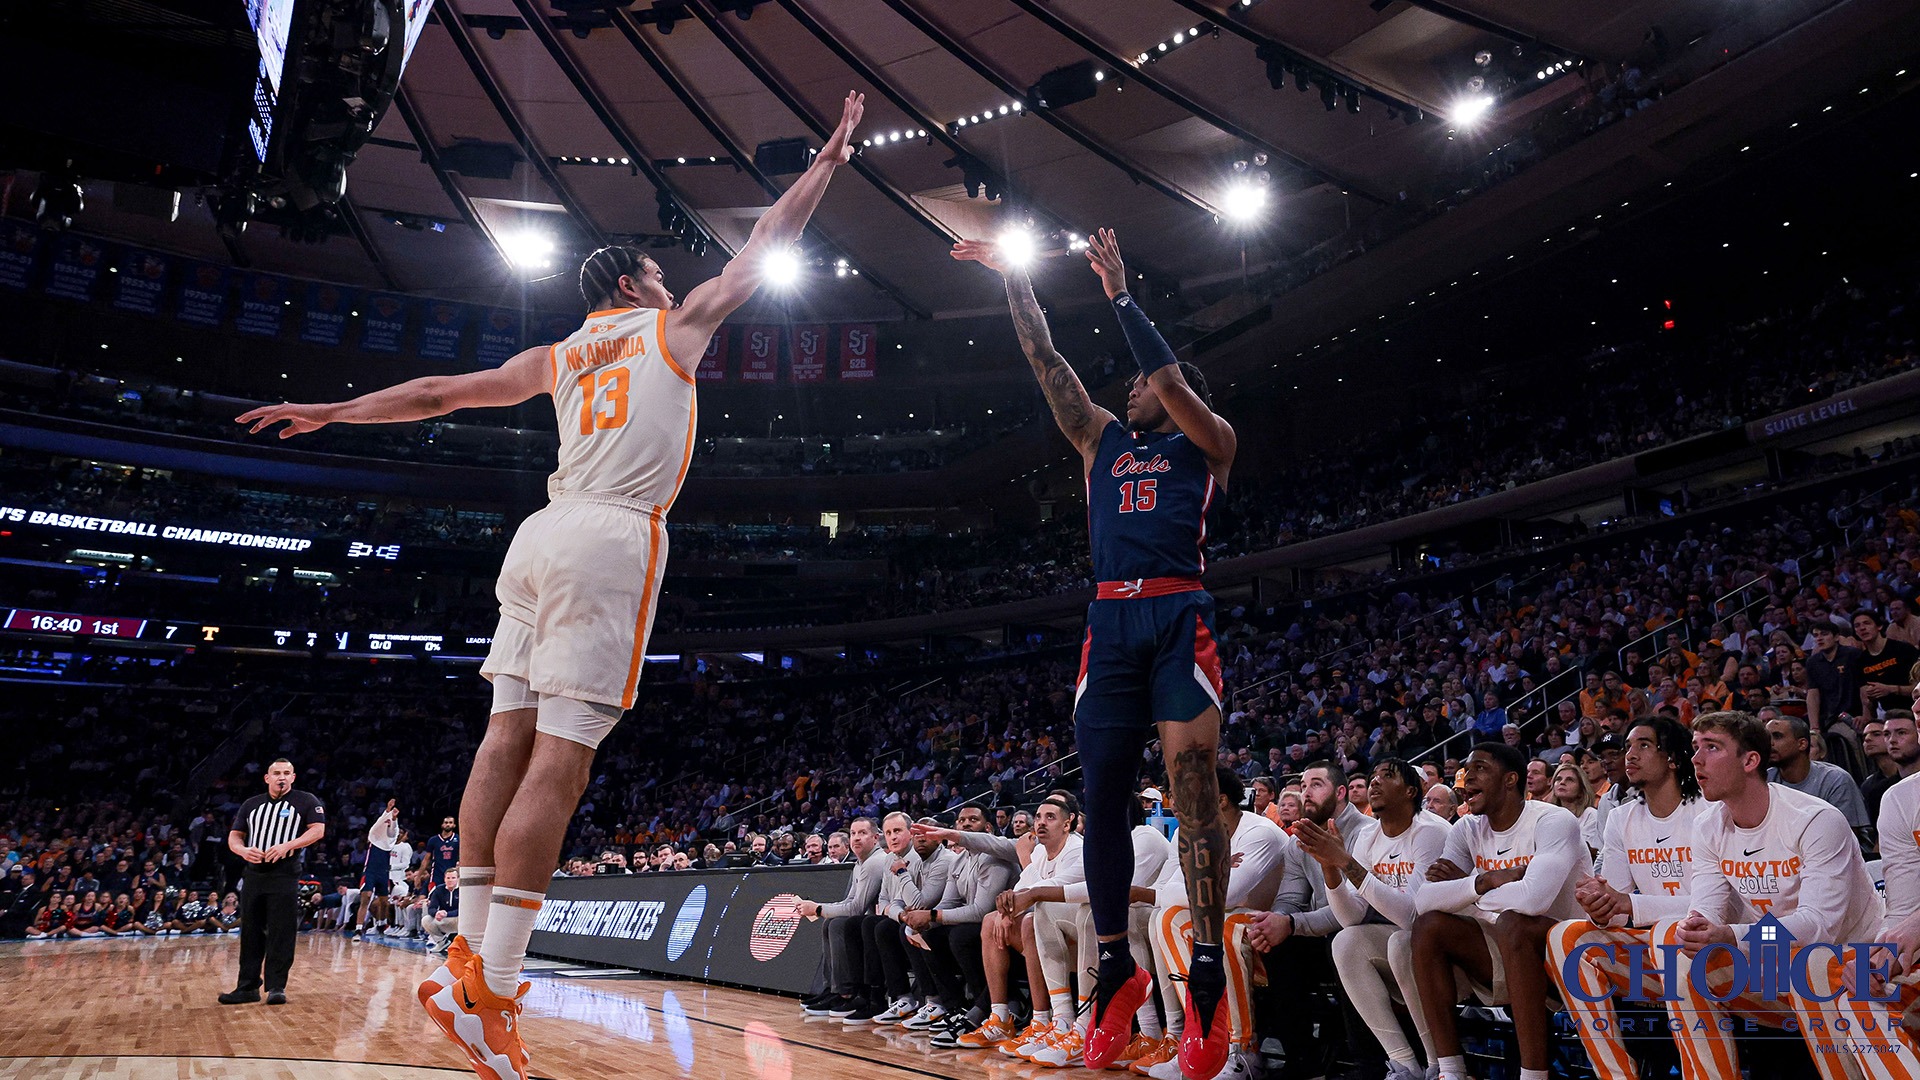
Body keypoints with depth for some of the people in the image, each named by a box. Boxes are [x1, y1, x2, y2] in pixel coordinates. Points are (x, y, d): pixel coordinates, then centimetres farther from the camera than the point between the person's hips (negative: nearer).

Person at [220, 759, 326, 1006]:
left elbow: (318, 829, -6)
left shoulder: (305, 801, 3)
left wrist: (287, 846, -18)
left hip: (285, 876, -5)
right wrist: (243, 850, -7)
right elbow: (234, 836, 16)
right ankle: (247, 987, 16)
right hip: (253, 874, 5)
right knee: (250, 933, 8)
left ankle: (276, 987, 2)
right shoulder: (251, 805, 16)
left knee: (281, 934, -4)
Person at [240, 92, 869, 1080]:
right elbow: (765, 245, 21)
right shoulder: (678, 324, 13)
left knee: (510, 738, 5)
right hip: (614, 541, -6)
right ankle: (488, 988, -12)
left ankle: (470, 956, 6)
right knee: (561, 759, -11)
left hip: (542, 535, 6)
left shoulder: (557, 357, 24)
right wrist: (828, 160, 32)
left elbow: (440, 391, 24)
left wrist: (333, 411, 33)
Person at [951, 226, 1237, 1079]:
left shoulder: (1209, 443, 13)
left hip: (1180, 618, -4)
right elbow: (1045, 360, 21)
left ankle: (1208, 975, -9)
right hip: (1109, 623, 4)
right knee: (1102, 794, 1)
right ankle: (1116, 970, 11)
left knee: (1192, 784, -13)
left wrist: (1118, 292, 1)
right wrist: (1012, 278, 19)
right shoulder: (1102, 442, 24)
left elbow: (1173, 376, -5)